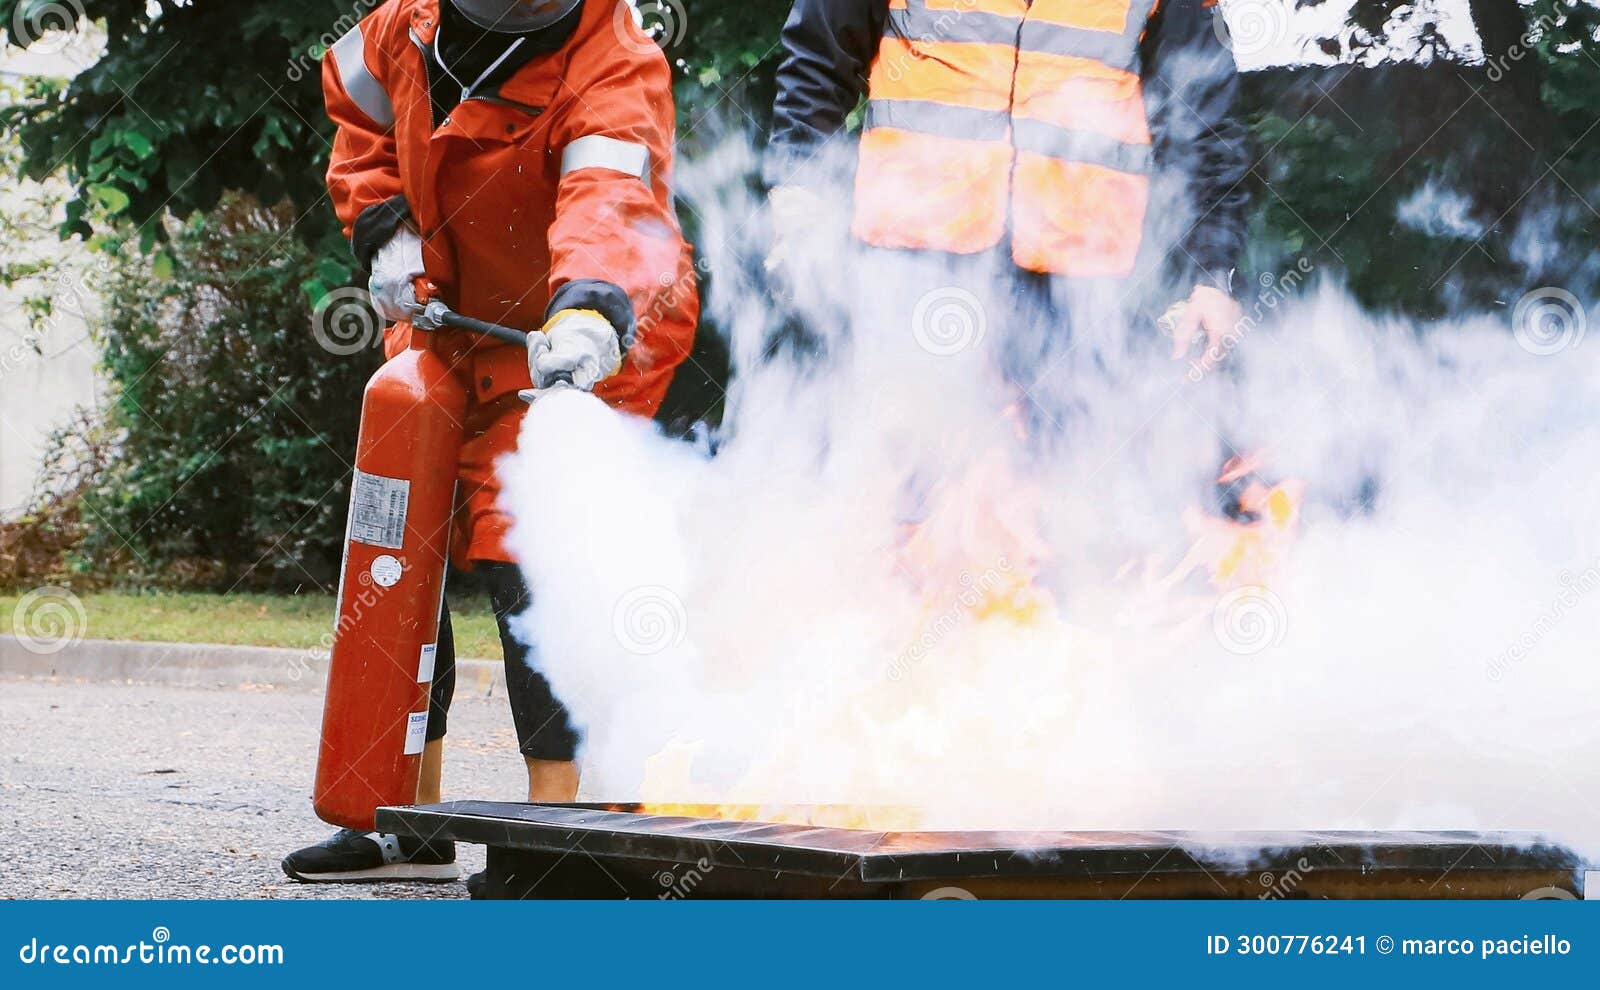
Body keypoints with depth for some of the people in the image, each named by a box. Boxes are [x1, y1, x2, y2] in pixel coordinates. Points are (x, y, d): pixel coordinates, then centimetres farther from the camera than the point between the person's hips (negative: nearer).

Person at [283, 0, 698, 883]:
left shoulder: (615, 72, -27)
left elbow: (609, 200, -45)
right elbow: (356, 95, 14)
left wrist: (589, 314, -64)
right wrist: (382, 225, 0)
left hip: (572, 349, -8)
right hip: (445, 323, 8)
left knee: (526, 564, -21)